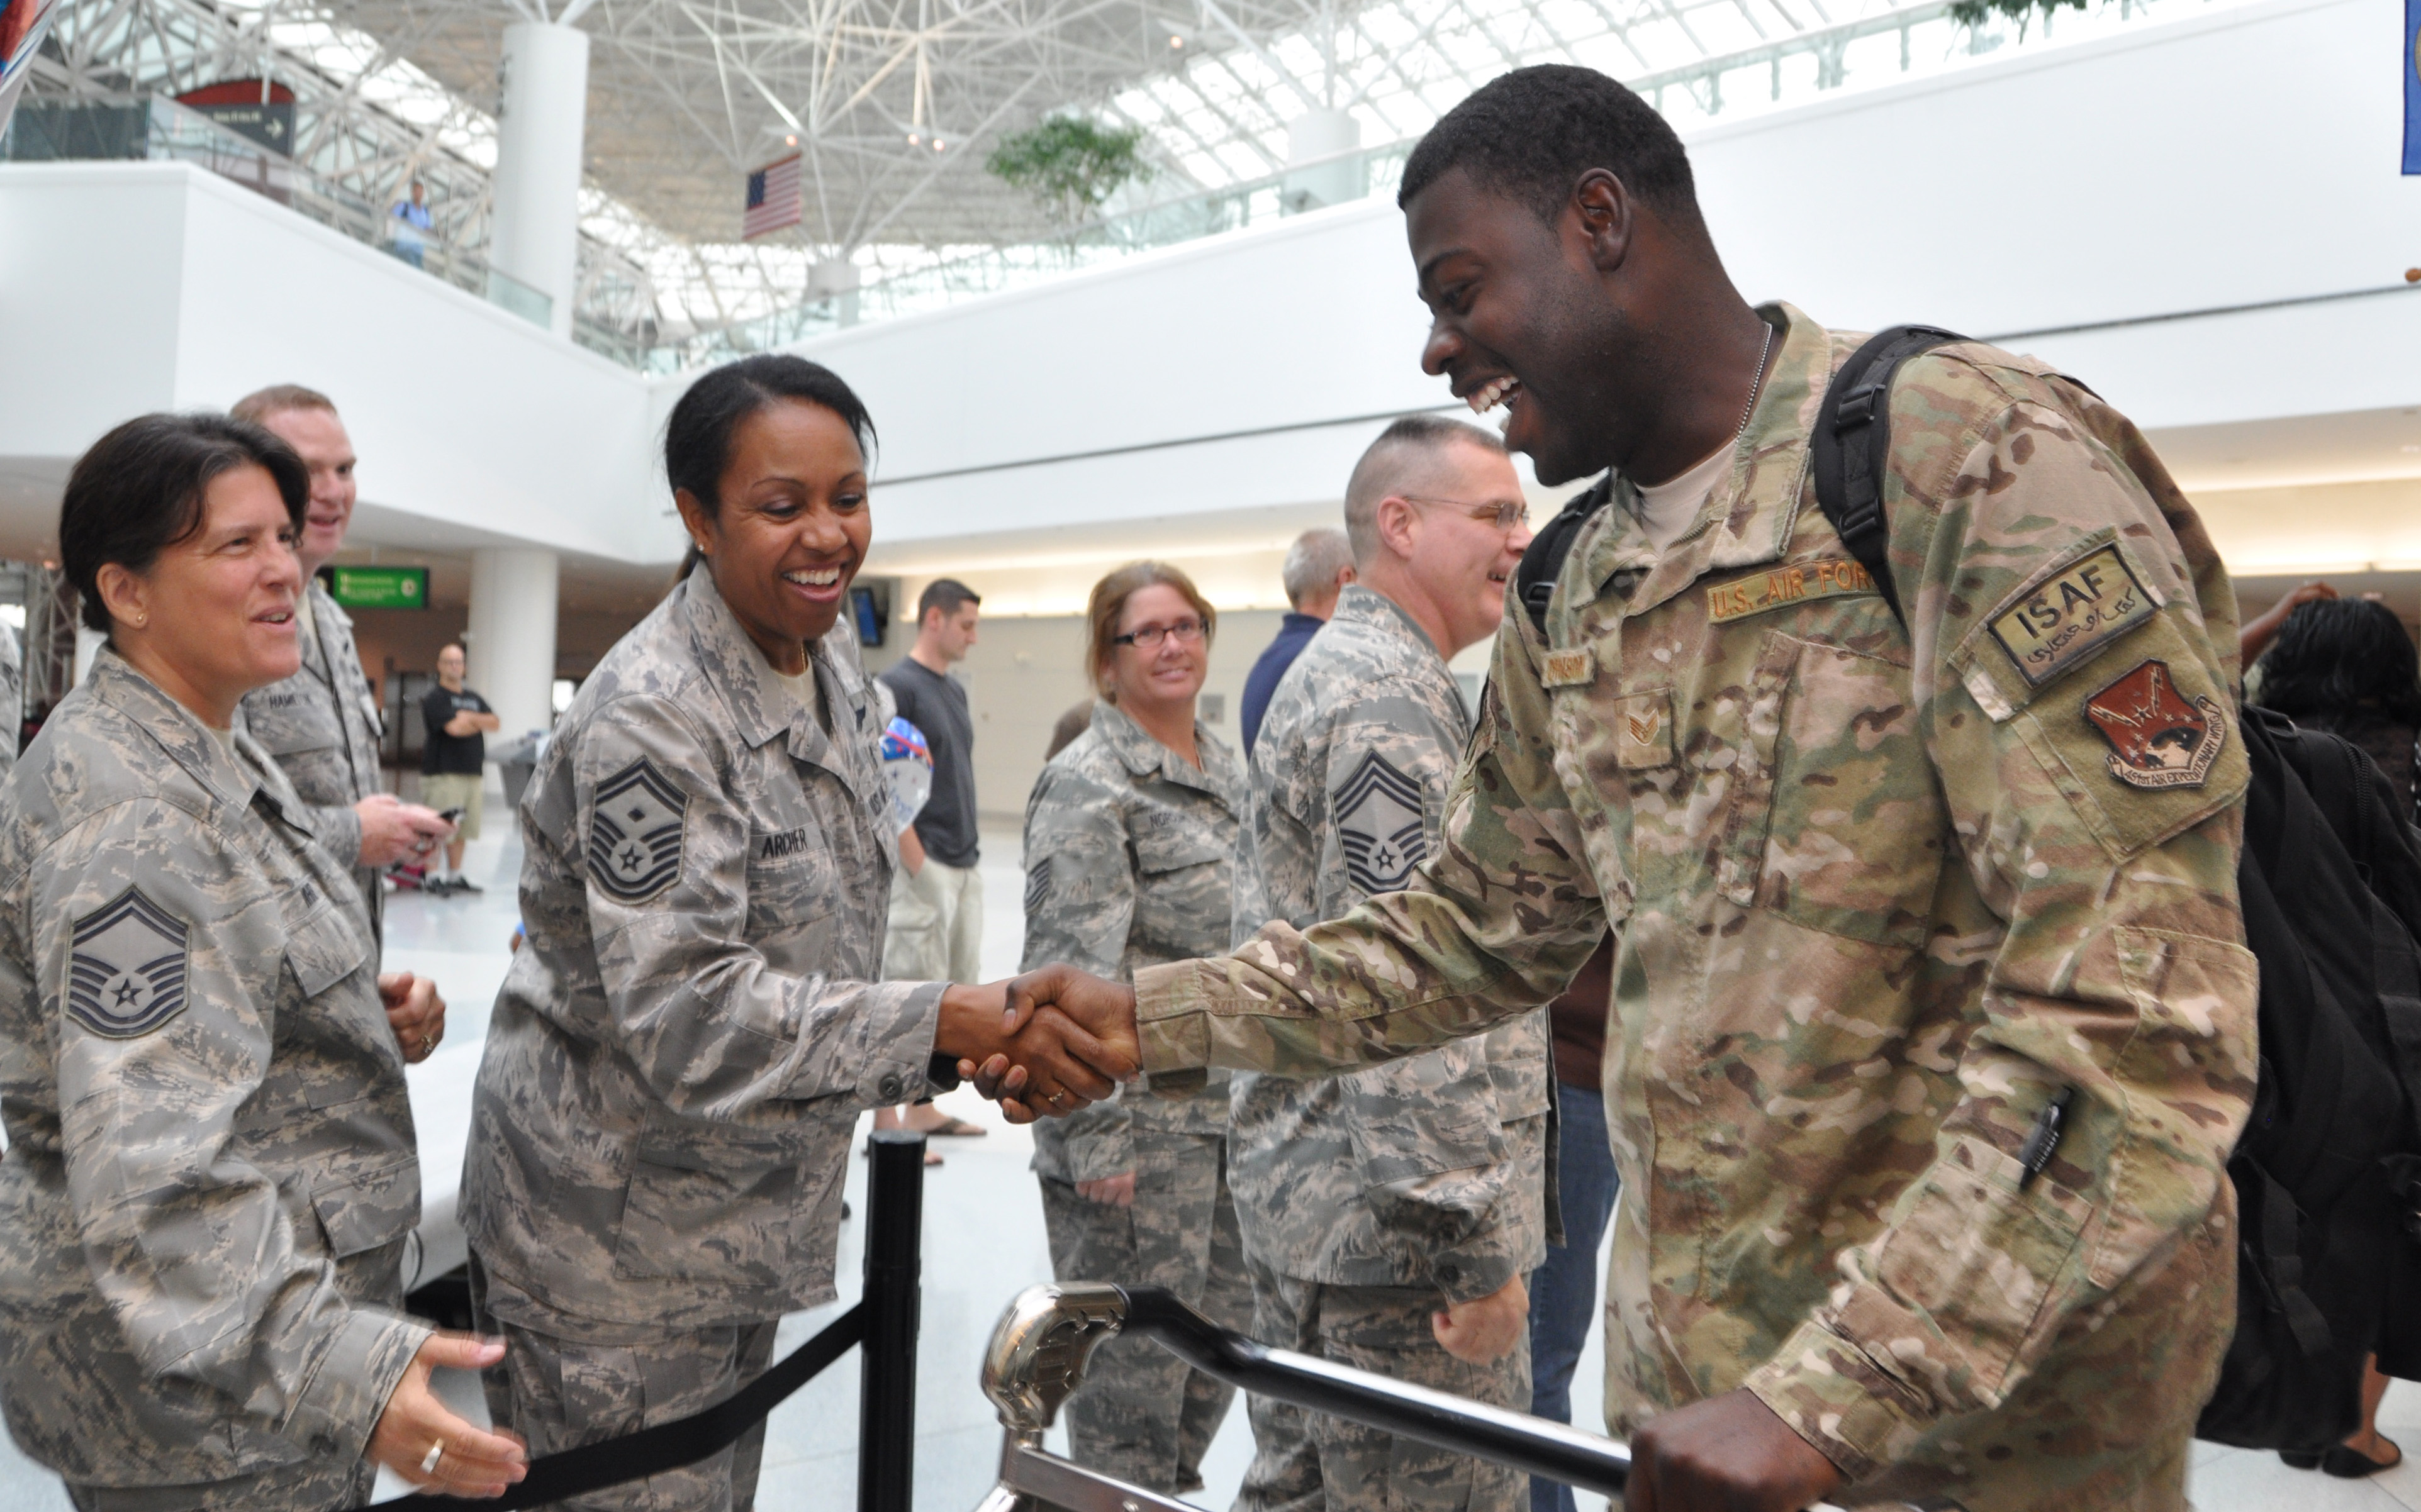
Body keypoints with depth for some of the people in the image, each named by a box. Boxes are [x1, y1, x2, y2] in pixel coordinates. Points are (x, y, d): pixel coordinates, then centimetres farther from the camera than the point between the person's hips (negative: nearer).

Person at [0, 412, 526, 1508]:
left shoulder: (207, 748, 7)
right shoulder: (123, 811, -25)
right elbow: (150, 1164, -33)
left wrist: (374, 1012, 2)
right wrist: (335, 1367, -44)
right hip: (194, 1377, -10)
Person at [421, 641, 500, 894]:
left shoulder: (474, 699, 20)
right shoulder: (435, 698, -4)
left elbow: (495, 723, 8)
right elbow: (454, 728, -17)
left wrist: (471, 718, -8)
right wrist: (480, 723, 1)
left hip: (473, 772, 7)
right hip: (443, 772, -7)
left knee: (462, 830, 10)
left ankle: (455, 876, 17)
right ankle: (431, 877, -5)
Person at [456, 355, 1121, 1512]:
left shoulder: (834, 669, 3)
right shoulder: (650, 716, -23)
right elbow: (682, 1011, -29)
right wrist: (947, 1023, -34)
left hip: (748, 1212, 8)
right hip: (615, 1233, -8)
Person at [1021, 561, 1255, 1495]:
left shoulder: (1225, 770, 13)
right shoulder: (1087, 785, -13)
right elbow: (1072, 972, -18)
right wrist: (1096, 1140, -20)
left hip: (1229, 1113, 8)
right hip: (1138, 1126, -8)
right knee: (1134, 1367, 4)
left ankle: (1174, 1488, 37)